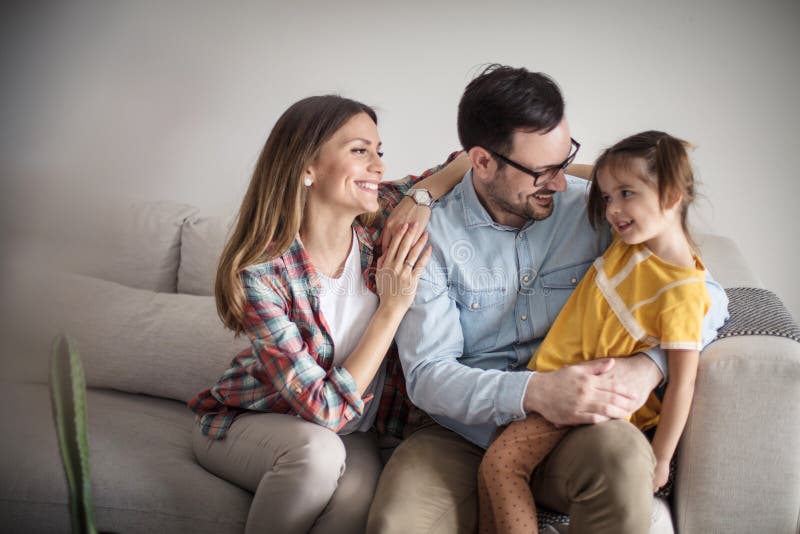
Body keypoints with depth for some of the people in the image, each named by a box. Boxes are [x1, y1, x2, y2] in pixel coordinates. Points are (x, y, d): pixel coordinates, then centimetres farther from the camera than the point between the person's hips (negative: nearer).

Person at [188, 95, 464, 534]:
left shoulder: (381, 225, -12)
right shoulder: (258, 271, -25)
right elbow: (325, 409, -26)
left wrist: (421, 196, -21)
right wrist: (393, 305, -25)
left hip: (349, 432, 3)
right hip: (247, 425, -2)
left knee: (356, 497, -32)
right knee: (317, 450, -37)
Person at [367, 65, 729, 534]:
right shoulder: (431, 235, -6)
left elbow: (707, 295, 4)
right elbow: (426, 375, -10)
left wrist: (650, 365, -17)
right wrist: (532, 393, -27)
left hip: (574, 428, 1)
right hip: (462, 435, -1)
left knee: (621, 454, -34)